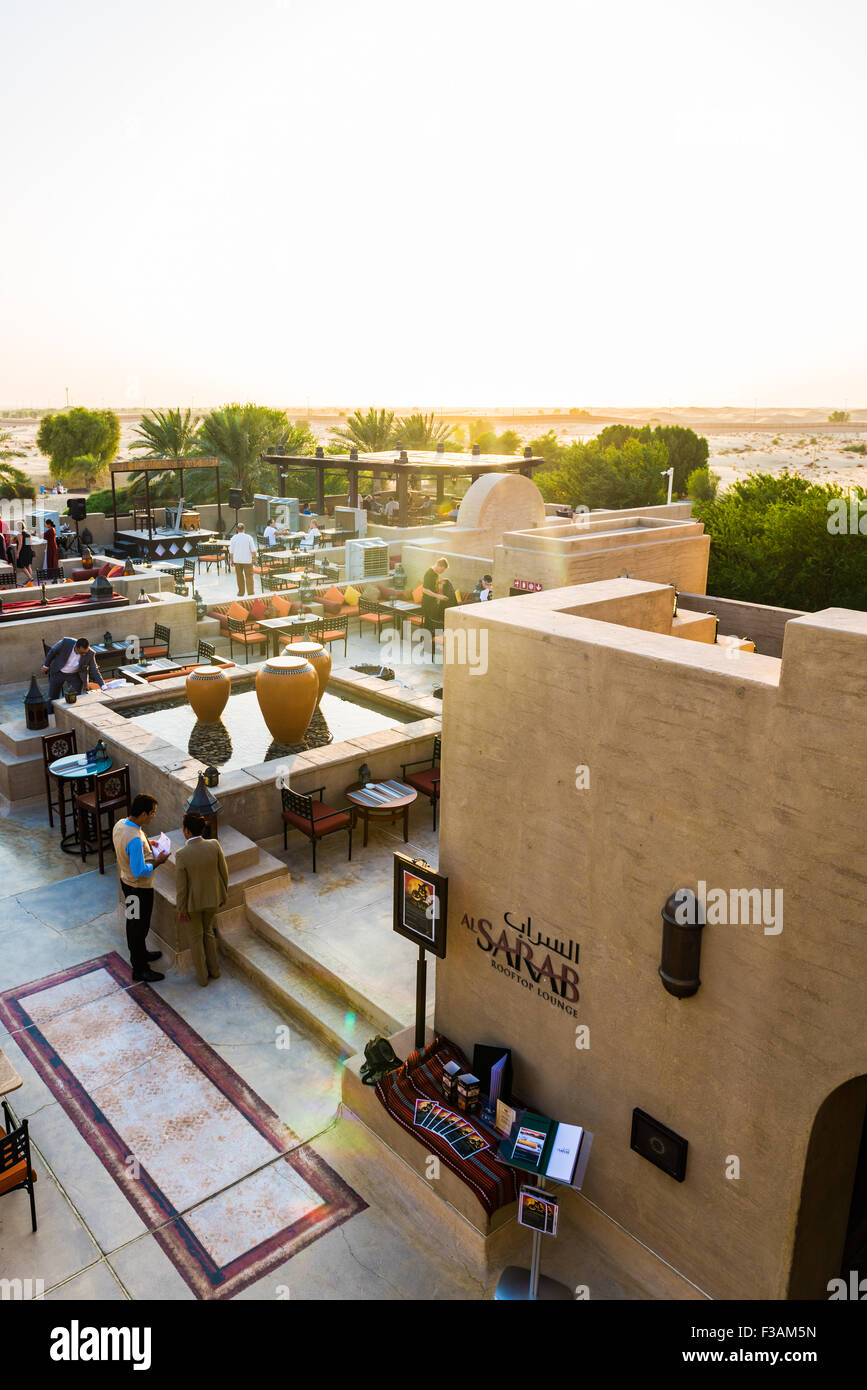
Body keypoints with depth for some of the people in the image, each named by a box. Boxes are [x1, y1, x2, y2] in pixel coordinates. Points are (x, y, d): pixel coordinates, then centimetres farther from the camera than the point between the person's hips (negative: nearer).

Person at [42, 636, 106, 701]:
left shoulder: (90, 654, -26)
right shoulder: (66, 643, -29)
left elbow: (94, 671, -13)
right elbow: (52, 651, -9)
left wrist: (102, 685, -24)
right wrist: (46, 665, 3)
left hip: (75, 675, 0)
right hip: (57, 673, 0)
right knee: (52, 698, 7)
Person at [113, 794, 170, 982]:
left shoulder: (120, 824, -7)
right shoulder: (135, 839, -35)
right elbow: (139, 871, -31)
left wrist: (146, 845, 4)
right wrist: (158, 861, -19)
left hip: (126, 881, 9)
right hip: (139, 888, -9)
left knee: (134, 922, 26)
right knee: (139, 926, 7)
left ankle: (140, 953, 46)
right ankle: (139, 969, 22)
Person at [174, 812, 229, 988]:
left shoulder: (181, 854, -27)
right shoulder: (214, 845, -19)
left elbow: (182, 886, -18)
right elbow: (224, 872, -7)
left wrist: (181, 909, -3)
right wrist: (223, 894, 10)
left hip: (193, 902, -3)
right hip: (213, 898, 3)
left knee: (195, 937, 21)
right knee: (208, 930, 28)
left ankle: (202, 976, 35)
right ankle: (214, 969, 40)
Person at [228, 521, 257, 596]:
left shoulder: (233, 538, -3)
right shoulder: (249, 537, -8)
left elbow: (231, 551, 1)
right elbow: (253, 550, -6)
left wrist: (232, 560, 12)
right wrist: (254, 558, 6)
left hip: (237, 560, 2)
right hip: (247, 560, -2)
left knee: (239, 576, 14)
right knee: (249, 576, 3)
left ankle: (241, 593, 21)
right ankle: (250, 593, -2)